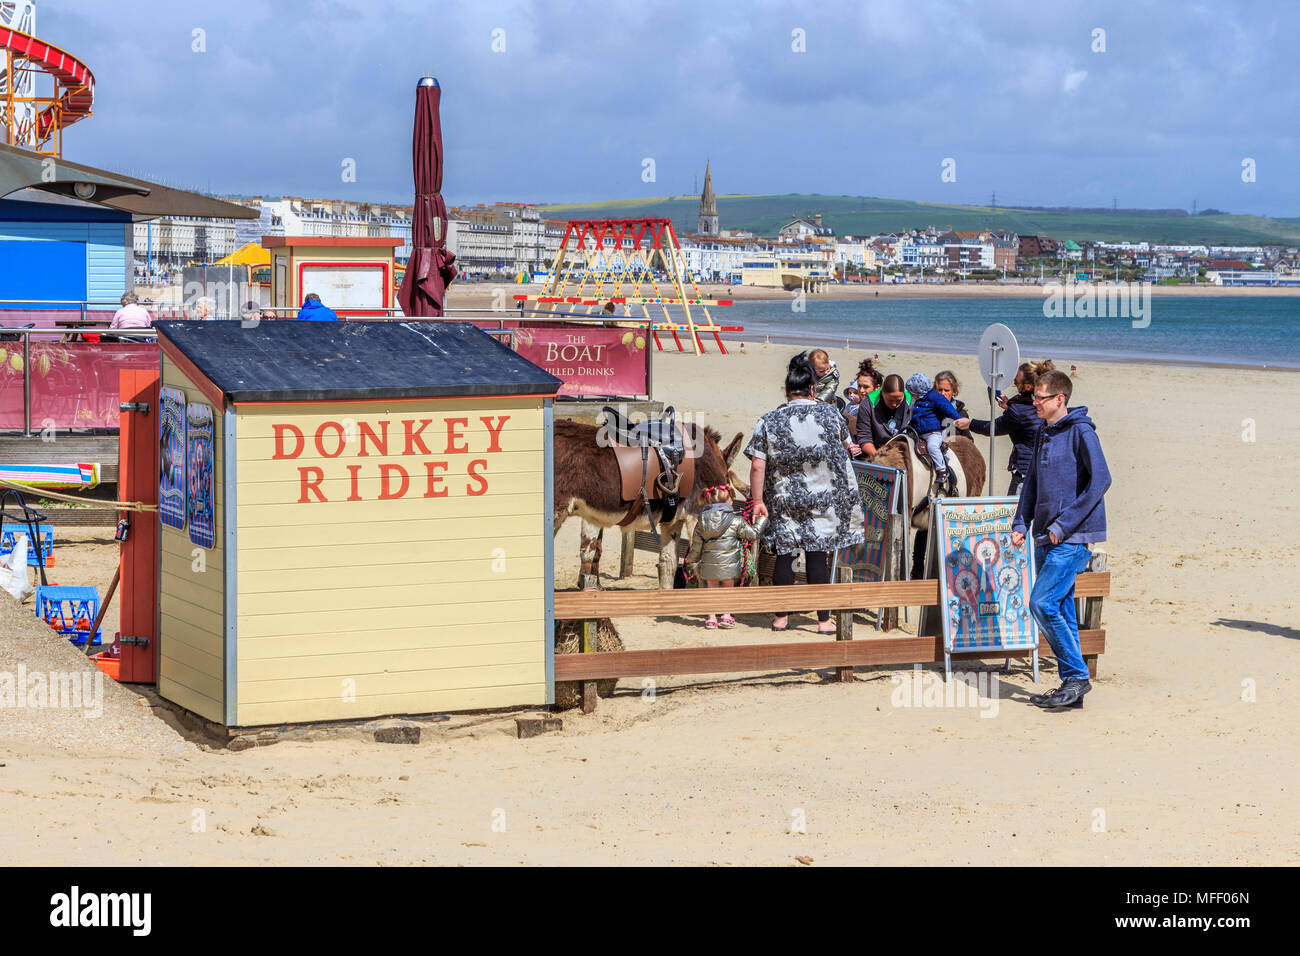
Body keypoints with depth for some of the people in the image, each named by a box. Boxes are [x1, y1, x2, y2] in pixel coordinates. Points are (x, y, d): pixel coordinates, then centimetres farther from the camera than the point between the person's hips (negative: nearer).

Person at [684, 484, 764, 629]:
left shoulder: (701, 522, -1)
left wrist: (690, 559, 23)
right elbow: (753, 534, 0)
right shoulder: (736, 521, -10)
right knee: (728, 589, 17)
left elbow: (696, 548, 3)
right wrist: (762, 520, 15)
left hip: (709, 566, 3)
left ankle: (711, 619, 15)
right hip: (729, 566, -2)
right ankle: (726, 616, 16)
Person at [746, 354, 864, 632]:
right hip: (823, 502, 0)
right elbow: (847, 446, 15)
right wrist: (848, 449, 37)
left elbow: (758, 466, -8)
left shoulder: (769, 421, -4)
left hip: (783, 502, 0)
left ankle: (781, 617, 16)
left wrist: (757, 501, -2)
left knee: (784, 555, 8)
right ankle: (823, 619, 6)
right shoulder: (830, 414, -3)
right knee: (818, 557, 3)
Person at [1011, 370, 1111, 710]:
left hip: (1072, 538, -8)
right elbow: (1033, 481, 23)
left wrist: (1063, 524, -18)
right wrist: (1021, 523, 8)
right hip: (1047, 538, 8)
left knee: (1042, 603, -15)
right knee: (1061, 611, 9)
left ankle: (1077, 675, -6)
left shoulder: (1080, 431, -10)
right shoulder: (1043, 435, 16)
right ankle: (1071, 687, 14)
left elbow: (1100, 480, -17)